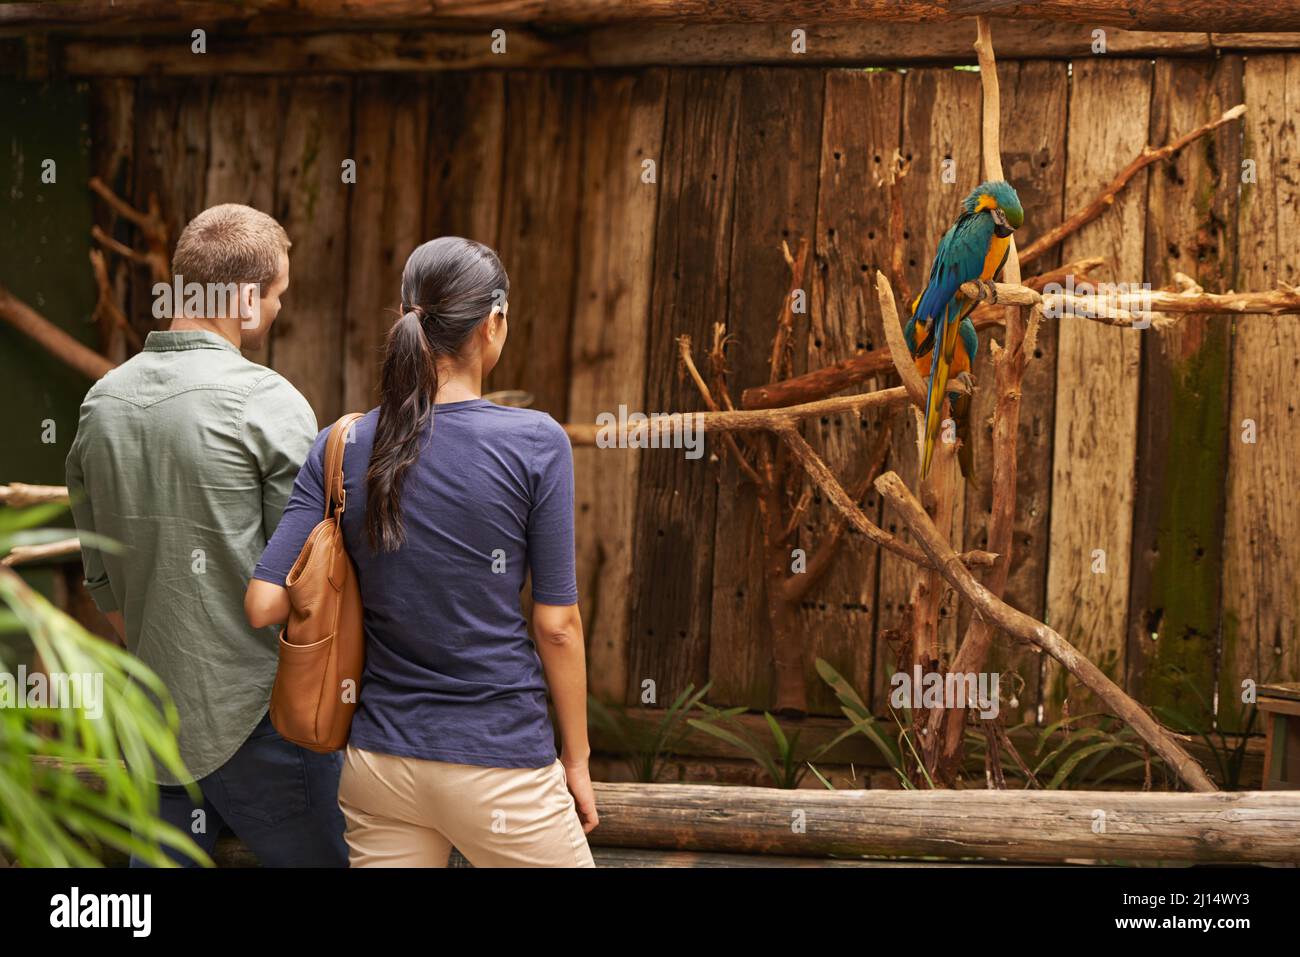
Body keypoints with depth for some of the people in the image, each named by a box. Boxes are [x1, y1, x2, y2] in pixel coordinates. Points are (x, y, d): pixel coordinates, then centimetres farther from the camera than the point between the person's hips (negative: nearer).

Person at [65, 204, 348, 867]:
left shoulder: (102, 402, 7)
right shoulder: (269, 402, -13)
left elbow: (100, 578, 14)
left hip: (154, 716, 6)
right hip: (256, 715, -6)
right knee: (325, 857, 5)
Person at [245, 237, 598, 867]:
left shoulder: (341, 448, -1)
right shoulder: (535, 443, -10)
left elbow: (264, 604, -5)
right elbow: (557, 624, -7)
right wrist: (577, 761, 4)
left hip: (377, 762, 4)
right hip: (499, 764, -4)